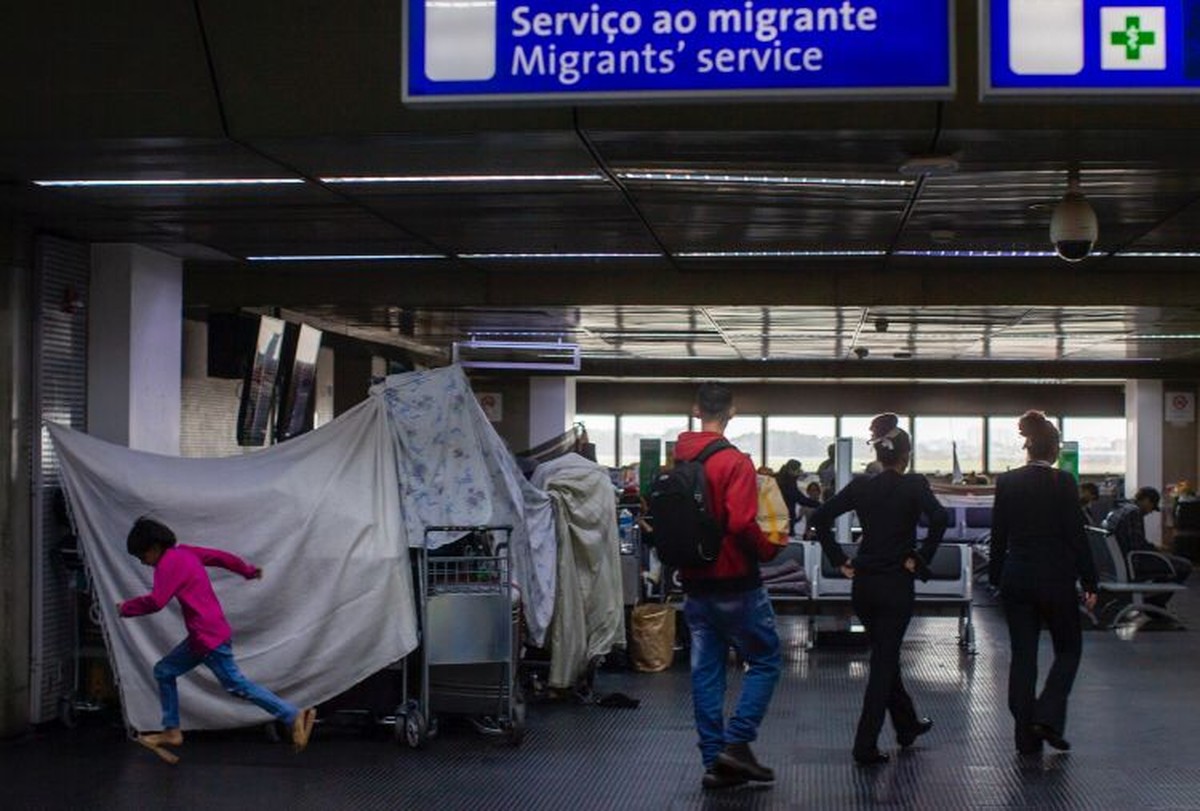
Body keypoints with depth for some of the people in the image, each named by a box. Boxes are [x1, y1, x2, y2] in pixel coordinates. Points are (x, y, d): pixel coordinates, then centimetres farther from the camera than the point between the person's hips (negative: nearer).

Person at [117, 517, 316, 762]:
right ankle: (171, 731, 15)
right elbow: (220, 556, 23)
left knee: (236, 684, -8)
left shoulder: (169, 563, -13)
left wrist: (126, 608, -7)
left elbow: (155, 602, -22)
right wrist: (248, 570, 36)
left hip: (208, 636, -10)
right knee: (164, 671, 14)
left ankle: (293, 717, -10)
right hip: (204, 635, 10)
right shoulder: (183, 553, 14)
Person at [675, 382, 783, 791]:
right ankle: (736, 743, -3)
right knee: (765, 662, 7)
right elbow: (742, 524, -24)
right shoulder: (734, 462, -16)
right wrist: (768, 550, -6)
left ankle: (714, 761, 12)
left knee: (706, 672, 10)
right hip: (736, 584, -6)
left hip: (694, 584, 6)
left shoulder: (675, 461, 4)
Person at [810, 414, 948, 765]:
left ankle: (907, 724, 37)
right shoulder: (914, 485, -9)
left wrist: (840, 560, 2)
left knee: (885, 655, 21)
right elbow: (939, 518, -26)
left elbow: (820, 518, -3)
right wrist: (920, 559, -15)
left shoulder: (860, 486, 1)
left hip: (863, 583, 5)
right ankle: (866, 745, -3)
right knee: (884, 661, 0)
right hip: (896, 584, -5)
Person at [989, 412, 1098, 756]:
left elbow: (998, 536, 6)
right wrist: (1090, 583, -2)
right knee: (1068, 649, 13)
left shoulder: (1006, 482, 1)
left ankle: (1026, 735, 11)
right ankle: (1047, 717, -3)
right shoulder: (1063, 482, -11)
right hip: (1055, 579, -4)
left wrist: (996, 577, 15)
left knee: (1022, 656, 9)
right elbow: (1077, 535, -9)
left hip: (1016, 579, 4)